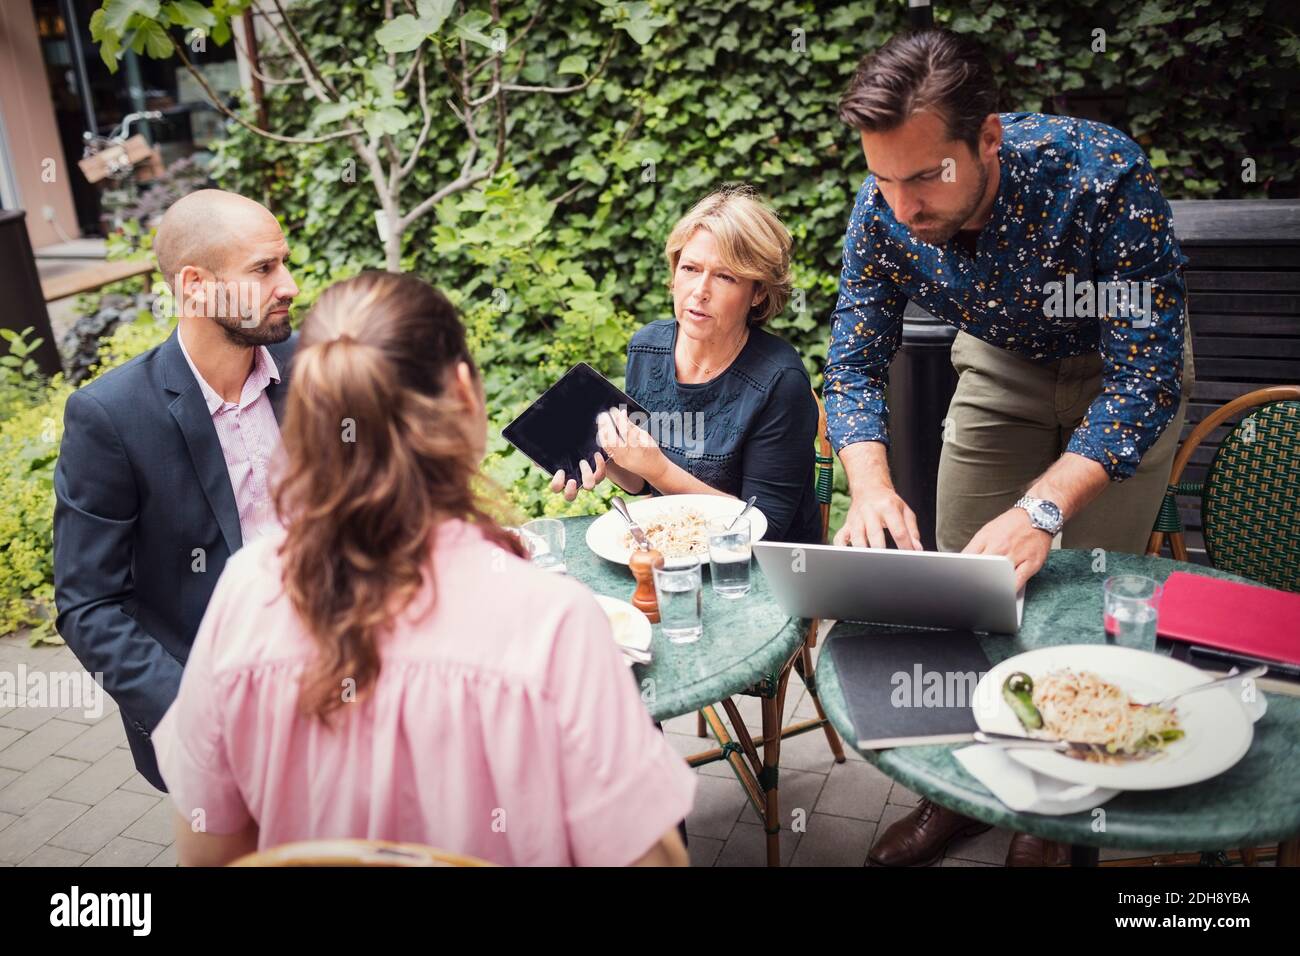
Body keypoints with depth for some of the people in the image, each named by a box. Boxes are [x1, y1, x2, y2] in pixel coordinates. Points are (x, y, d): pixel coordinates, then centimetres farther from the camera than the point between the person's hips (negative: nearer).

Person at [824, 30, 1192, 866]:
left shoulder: (1104, 180, -37)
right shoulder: (883, 211, -24)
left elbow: (1145, 380, -35)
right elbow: (855, 364, -17)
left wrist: (1042, 508, -48)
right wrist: (871, 484, -36)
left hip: (1123, 368, -3)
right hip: (1002, 363, 4)